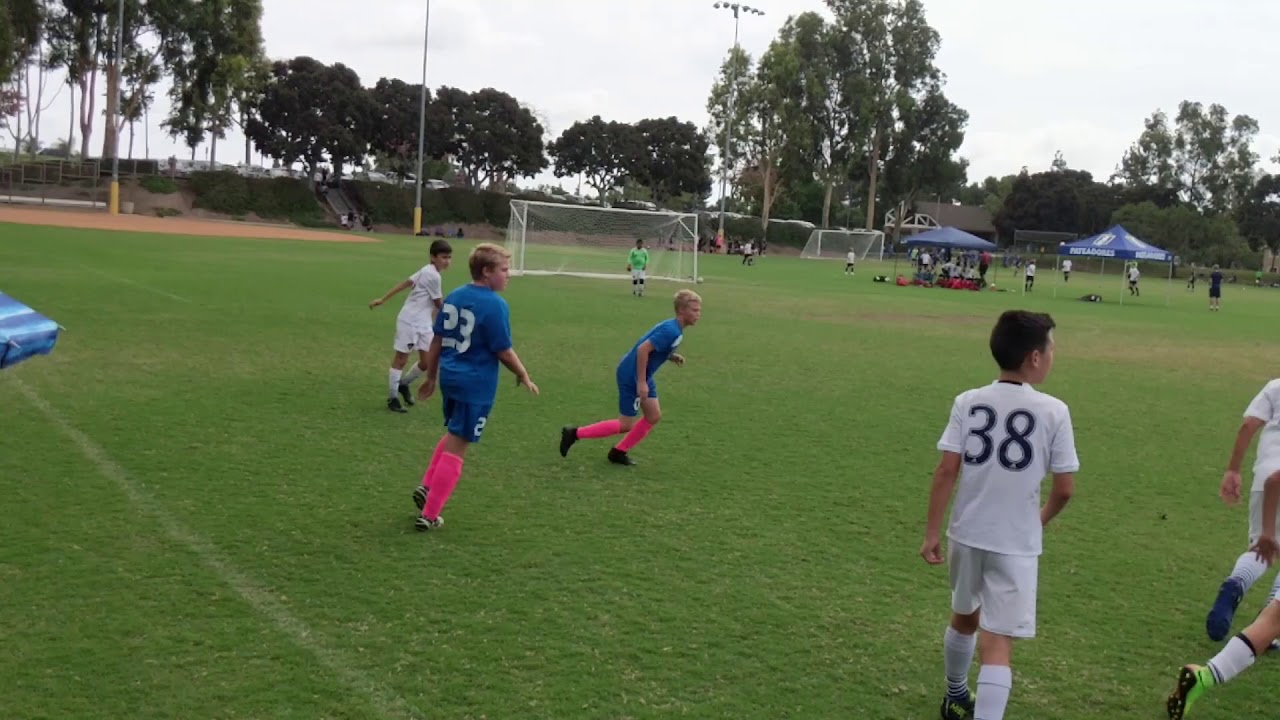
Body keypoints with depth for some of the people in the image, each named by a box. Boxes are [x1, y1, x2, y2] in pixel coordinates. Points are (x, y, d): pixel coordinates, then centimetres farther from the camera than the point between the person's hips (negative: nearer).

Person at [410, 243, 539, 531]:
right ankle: (429, 515, 7)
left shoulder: (453, 297, 5)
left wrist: (431, 377, 21)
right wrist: (524, 377, 3)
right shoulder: (495, 305, -17)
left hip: (450, 377, 7)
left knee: (453, 436, 29)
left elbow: (437, 341, 10)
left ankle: (427, 487, 23)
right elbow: (504, 351, -12)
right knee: (456, 449, 2)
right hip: (476, 385, -7)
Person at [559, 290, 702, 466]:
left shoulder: (673, 328, 7)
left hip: (641, 375, 10)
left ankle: (619, 452, 20)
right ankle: (575, 433, 5)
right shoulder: (671, 331, -24)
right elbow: (643, 349, -28)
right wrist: (641, 382, -24)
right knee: (626, 424, -2)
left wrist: (671, 356, 4)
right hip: (631, 376, -10)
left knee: (654, 416, 11)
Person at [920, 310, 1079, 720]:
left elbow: (946, 471, -8)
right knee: (998, 644, -3)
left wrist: (932, 533, -2)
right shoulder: (1053, 411, -10)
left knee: (964, 618, 26)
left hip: (966, 534, 4)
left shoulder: (967, 402, -4)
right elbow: (1065, 488, -7)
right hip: (1015, 543, -4)